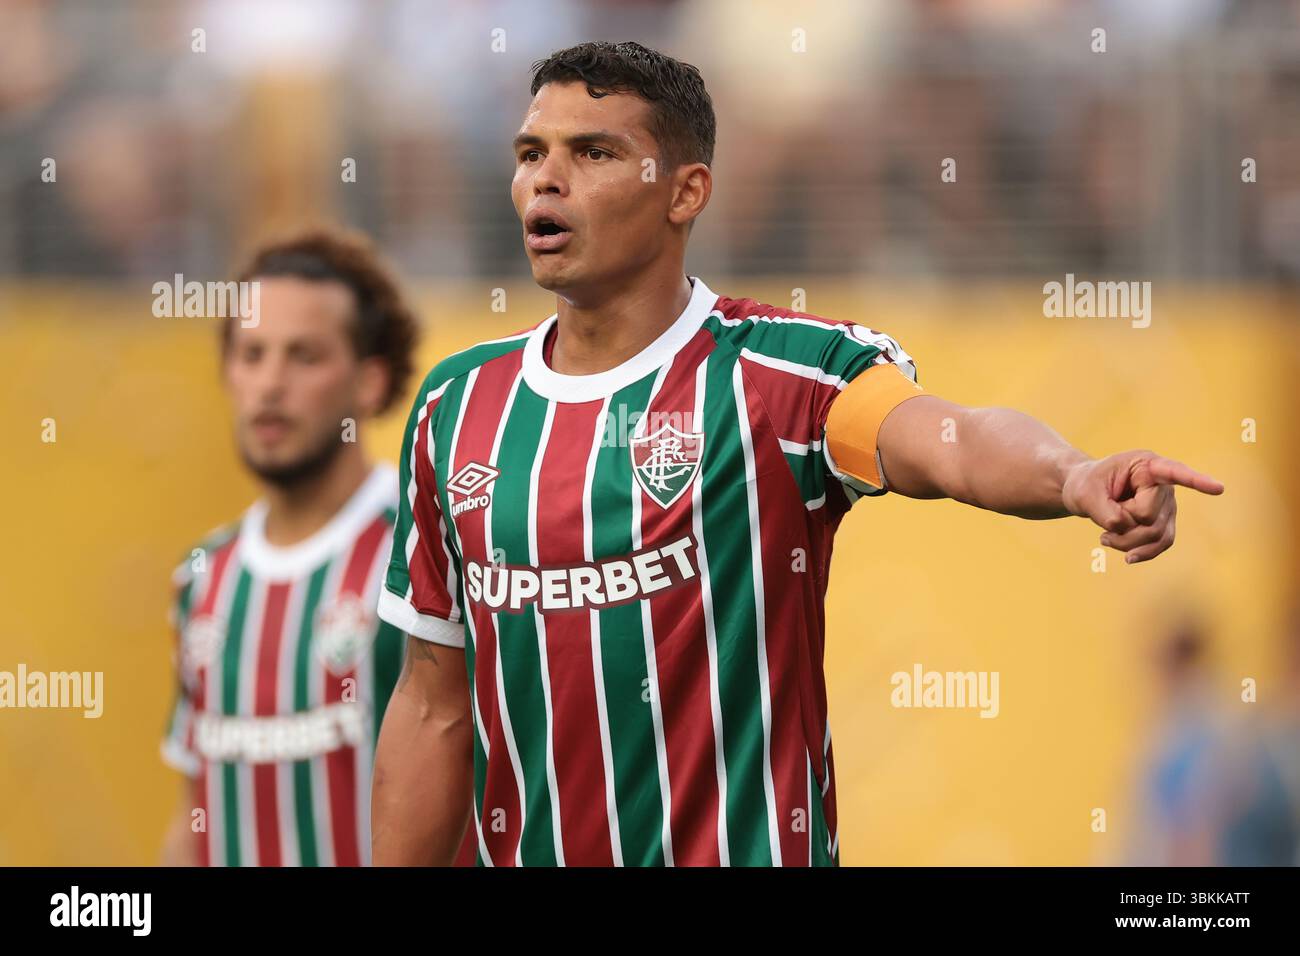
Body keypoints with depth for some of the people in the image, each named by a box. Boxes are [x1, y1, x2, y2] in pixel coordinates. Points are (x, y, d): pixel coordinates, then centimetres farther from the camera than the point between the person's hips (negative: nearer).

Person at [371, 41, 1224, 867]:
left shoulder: (785, 373, -11)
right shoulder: (457, 407, 5)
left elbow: (952, 441, -32)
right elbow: (435, 708, 10)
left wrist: (1078, 478, -53)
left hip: (749, 849, -4)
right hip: (523, 849, 5)